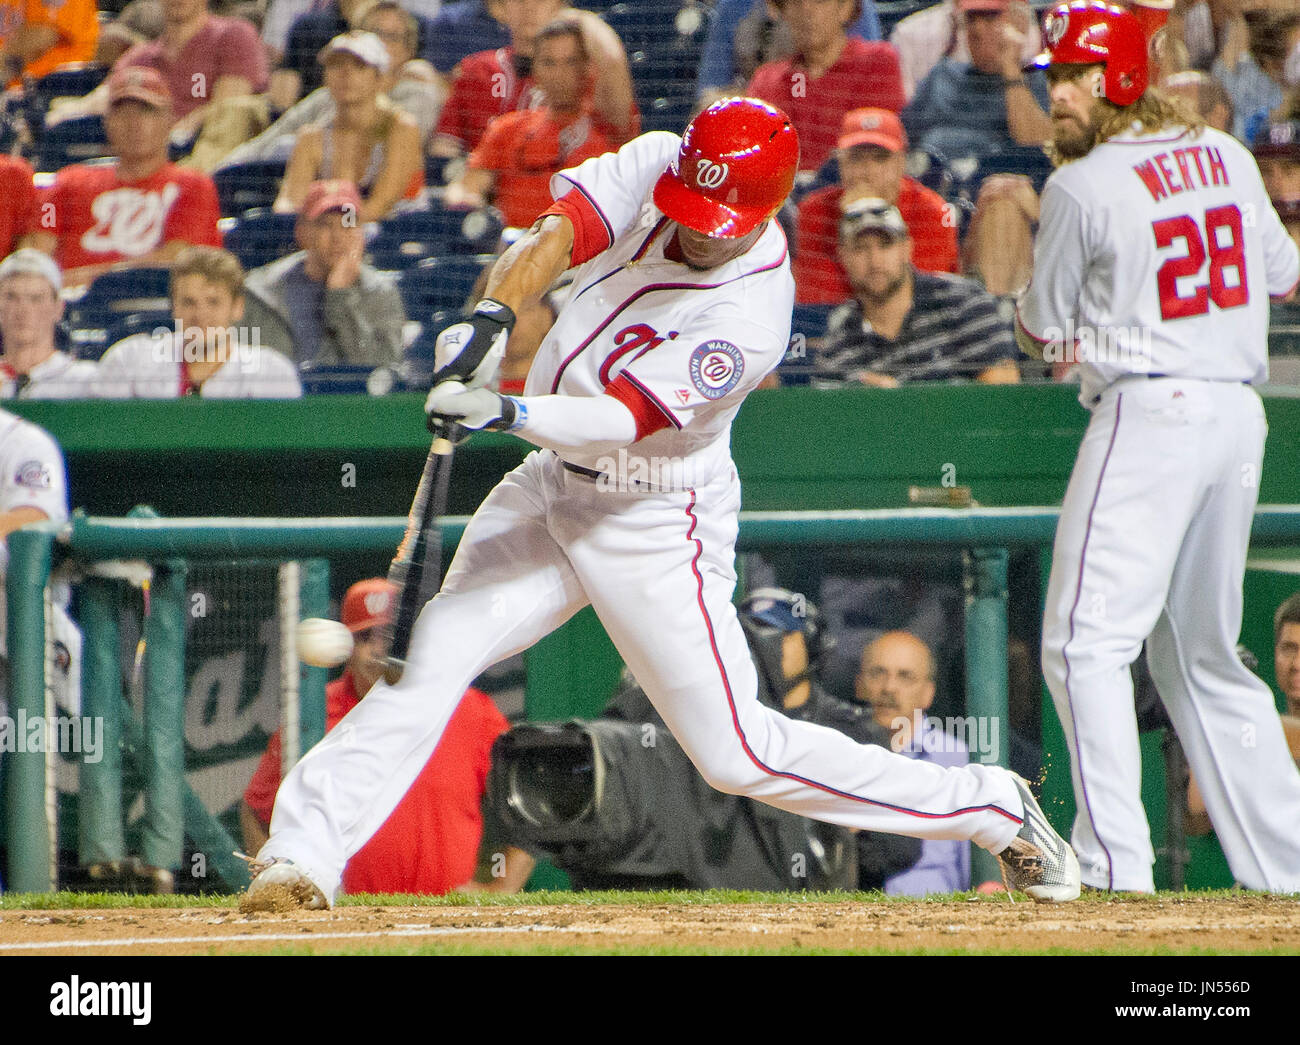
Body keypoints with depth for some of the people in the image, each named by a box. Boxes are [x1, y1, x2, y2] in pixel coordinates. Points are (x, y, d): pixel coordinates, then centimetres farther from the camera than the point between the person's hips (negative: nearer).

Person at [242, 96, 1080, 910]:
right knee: (428, 661, -9)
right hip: (553, 483, 6)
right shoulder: (655, 167, -8)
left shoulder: (751, 318, -26)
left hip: (656, 529, -6)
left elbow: (627, 419, -32)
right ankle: (304, 853, -9)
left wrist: (507, 412, -46)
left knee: (738, 753, -3)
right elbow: (560, 230, -18)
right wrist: (495, 316, -36)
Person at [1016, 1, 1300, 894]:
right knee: (1204, 653, 16)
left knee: (1087, 640, -9)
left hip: (1149, 412, -7)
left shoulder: (1082, 188, -9)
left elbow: (1042, 333, 0)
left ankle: (1117, 866, -20)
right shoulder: (1225, 157, 9)